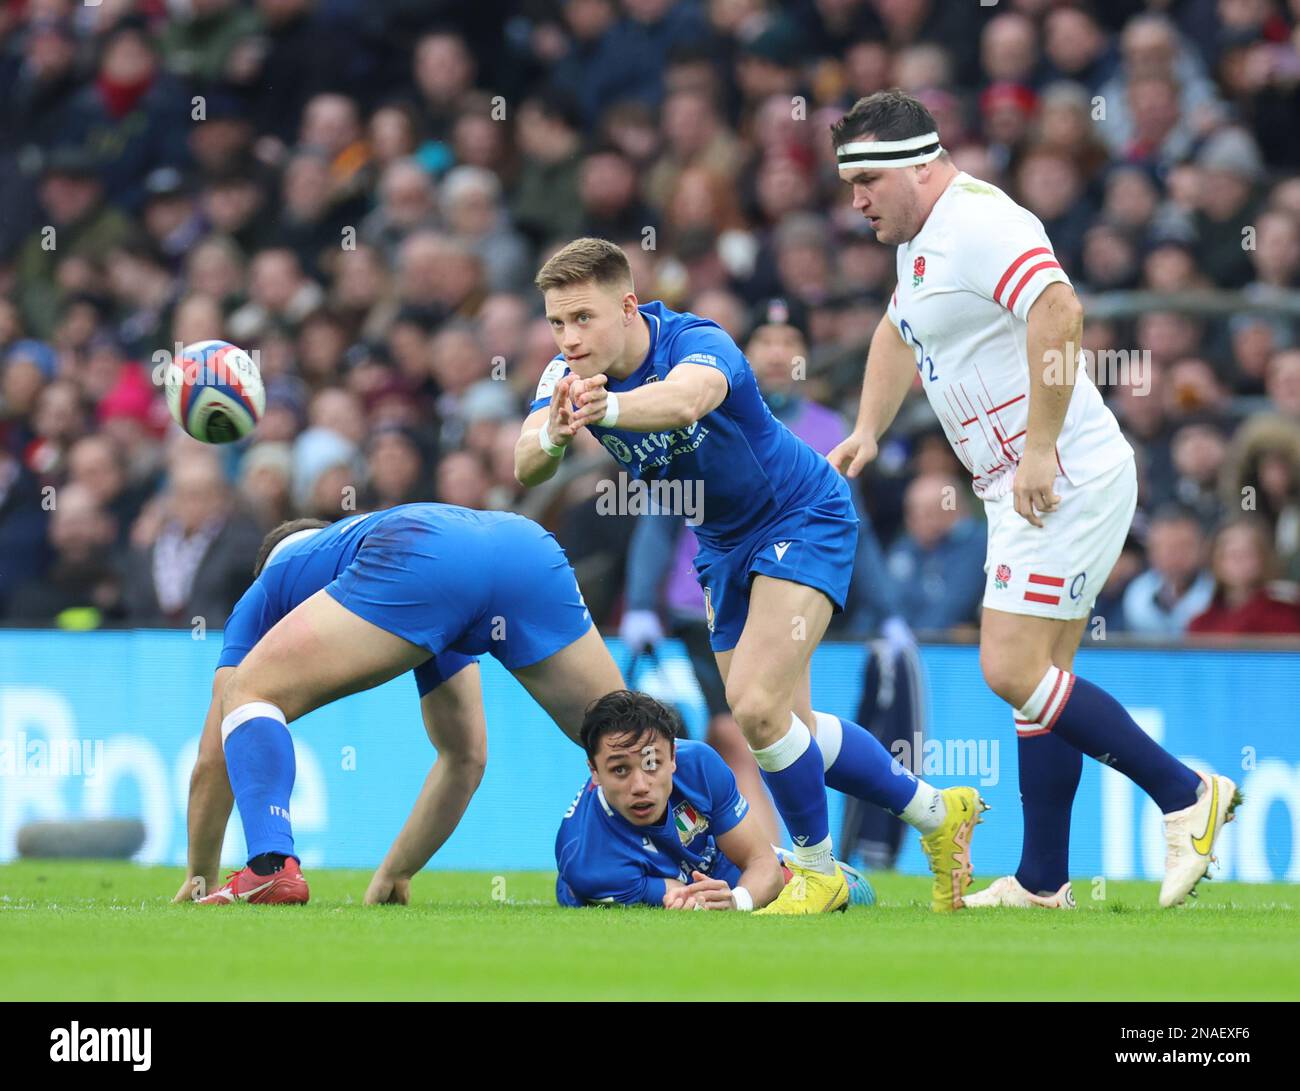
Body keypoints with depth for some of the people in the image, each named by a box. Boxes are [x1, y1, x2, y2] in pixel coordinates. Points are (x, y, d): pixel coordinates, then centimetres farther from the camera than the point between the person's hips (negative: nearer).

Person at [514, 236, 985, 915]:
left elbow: (686, 399, -56)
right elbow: (526, 467, -31)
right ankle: (936, 812, 32)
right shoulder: (569, 374, -14)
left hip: (803, 520, -8)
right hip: (723, 546, 8)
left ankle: (817, 870, 1)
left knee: (755, 704, -21)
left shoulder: (700, 344, -31)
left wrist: (609, 408, -77)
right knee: (787, 726, 12)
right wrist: (553, 438, -56)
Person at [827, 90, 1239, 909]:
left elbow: (1059, 310, -32)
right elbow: (900, 333, 37)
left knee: (1014, 672, -14)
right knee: (1038, 676, 10)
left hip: (1063, 484, -11)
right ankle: (1043, 883, 13)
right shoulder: (921, 241, 17)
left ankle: (1185, 793, -6)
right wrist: (868, 431, 24)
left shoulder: (979, 222, -17)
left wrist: (1040, 451, -31)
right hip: (1028, 493, 11)